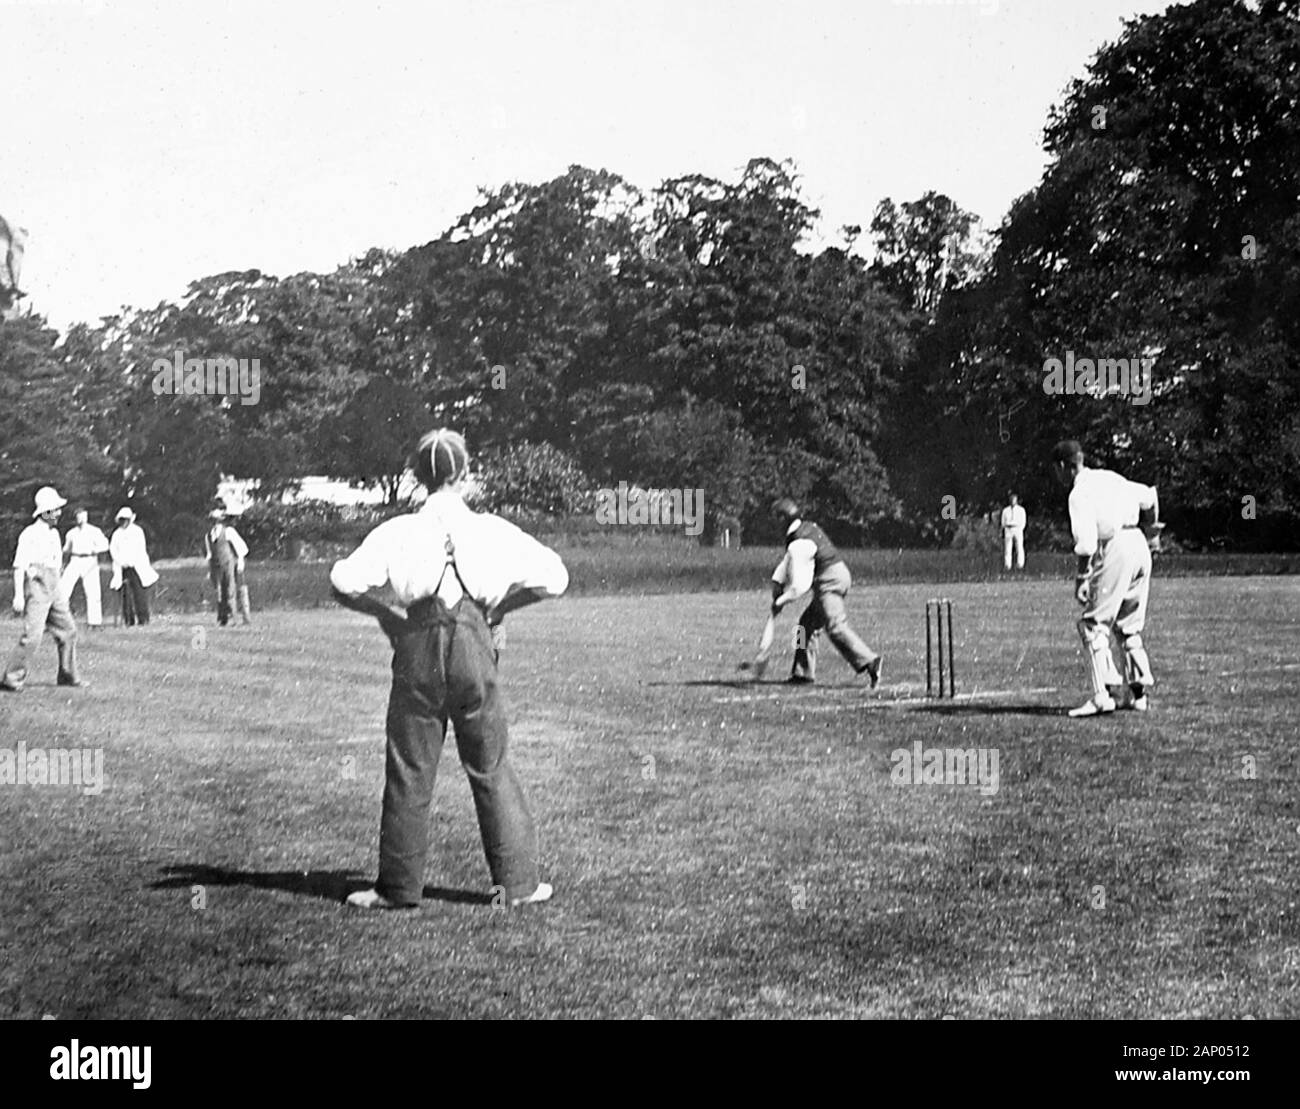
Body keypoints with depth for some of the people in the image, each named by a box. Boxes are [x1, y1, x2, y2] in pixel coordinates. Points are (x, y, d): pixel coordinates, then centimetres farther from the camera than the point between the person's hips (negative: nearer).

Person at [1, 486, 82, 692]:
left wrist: (61, 592, 23)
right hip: (37, 586, -8)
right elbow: (19, 565, -14)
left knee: (68, 630, 9)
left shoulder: (54, 533, 14)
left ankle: (67, 676, 18)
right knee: (32, 635, -14)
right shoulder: (30, 534, -11)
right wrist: (18, 595, -20)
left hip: (54, 588, 8)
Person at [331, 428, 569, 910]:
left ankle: (399, 887, 13)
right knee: (490, 768, 10)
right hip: (473, 646, 0)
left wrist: (389, 609, 6)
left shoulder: (397, 531, 2)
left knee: (408, 772, 7)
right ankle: (519, 881, 13)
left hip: (417, 650, 0)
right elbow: (553, 576, 3)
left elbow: (345, 582, -7)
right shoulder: (492, 530, 4)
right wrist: (498, 605, 12)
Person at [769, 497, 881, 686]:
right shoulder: (808, 527, 11)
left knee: (835, 626, -20)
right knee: (808, 623, 17)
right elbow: (789, 559, 22)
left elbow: (800, 585, -18)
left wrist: (781, 602, -8)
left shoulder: (799, 543, -18)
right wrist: (778, 581, 12)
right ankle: (803, 672, 23)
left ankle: (868, 661, -34)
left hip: (829, 582, -10)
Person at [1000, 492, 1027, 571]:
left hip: (1018, 529, -1)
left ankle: (1020, 565, -9)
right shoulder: (1005, 510, 12)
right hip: (1008, 530, 1)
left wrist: (1020, 530, -9)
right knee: (1007, 549, -6)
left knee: (1019, 548, -9)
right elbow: (1003, 522, 14)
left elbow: (1023, 522, 4)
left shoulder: (1021, 510, 7)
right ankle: (1007, 566, -7)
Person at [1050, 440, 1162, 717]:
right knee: (1130, 626, 17)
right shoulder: (1108, 477, 16)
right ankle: (1138, 693, 16)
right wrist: (1150, 531, 39)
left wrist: (1081, 578, -16)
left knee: (1094, 624, -4)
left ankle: (1103, 694, -14)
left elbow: (1086, 543, -18)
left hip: (1115, 551, -8)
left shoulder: (1079, 494, -8)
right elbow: (1149, 497, 25)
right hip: (1140, 546, 8)